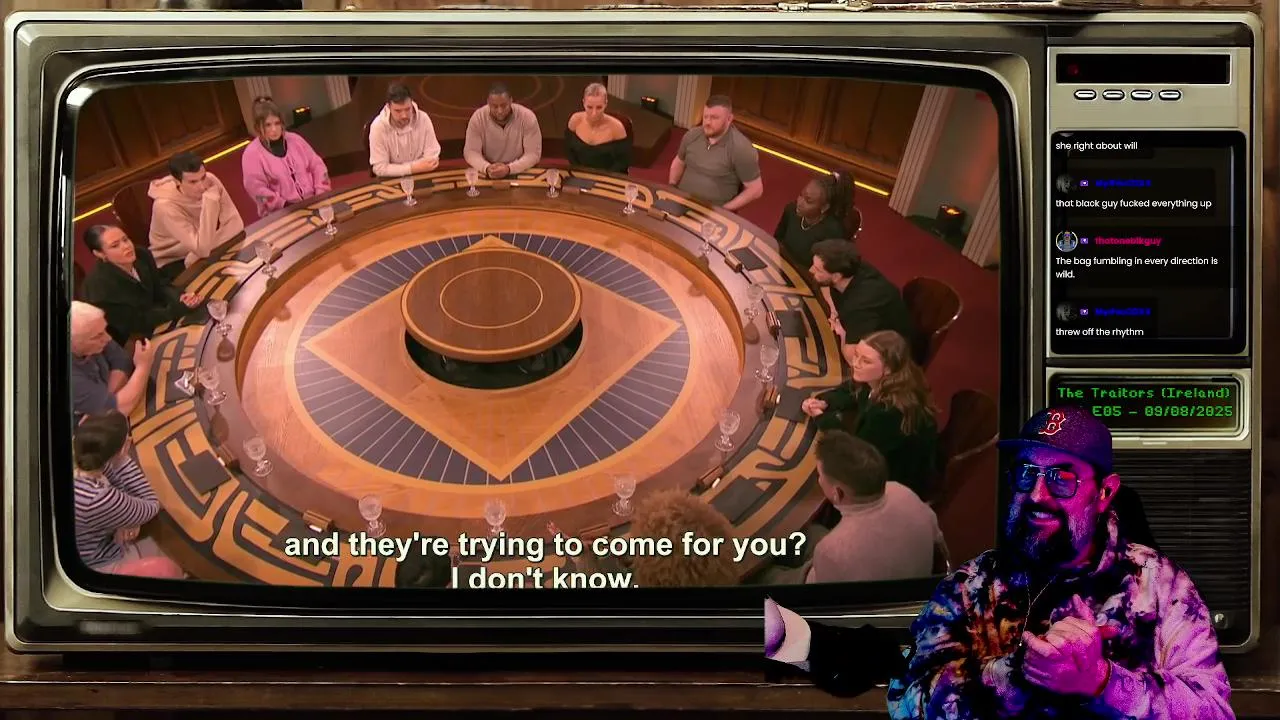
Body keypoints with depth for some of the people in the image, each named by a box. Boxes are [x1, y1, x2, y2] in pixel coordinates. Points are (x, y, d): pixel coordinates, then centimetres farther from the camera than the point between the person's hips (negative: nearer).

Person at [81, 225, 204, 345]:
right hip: (123, 344, -7)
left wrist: (181, 297, -20)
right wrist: (181, 307, -29)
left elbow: (159, 287, 2)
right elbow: (137, 323, -25)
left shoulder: (142, 255, -12)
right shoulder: (100, 284, -31)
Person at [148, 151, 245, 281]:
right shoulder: (166, 205, -31)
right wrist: (210, 202, -40)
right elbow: (202, 249, -35)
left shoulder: (210, 181, -17)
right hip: (173, 262, -5)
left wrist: (206, 247, -29)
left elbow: (235, 223, -18)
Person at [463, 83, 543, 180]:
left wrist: (509, 169, -29)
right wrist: (486, 168, -29)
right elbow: (471, 151, -9)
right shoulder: (478, 117, -11)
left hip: (521, 173, -1)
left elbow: (533, 153, -14)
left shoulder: (528, 117, -14)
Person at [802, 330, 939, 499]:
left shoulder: (891, 411, -37)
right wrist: (821, 402, -12)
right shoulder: (874, 382, -13)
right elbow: (847, 392, 8)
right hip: (884, 463, 7)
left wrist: (822, 417, -15)